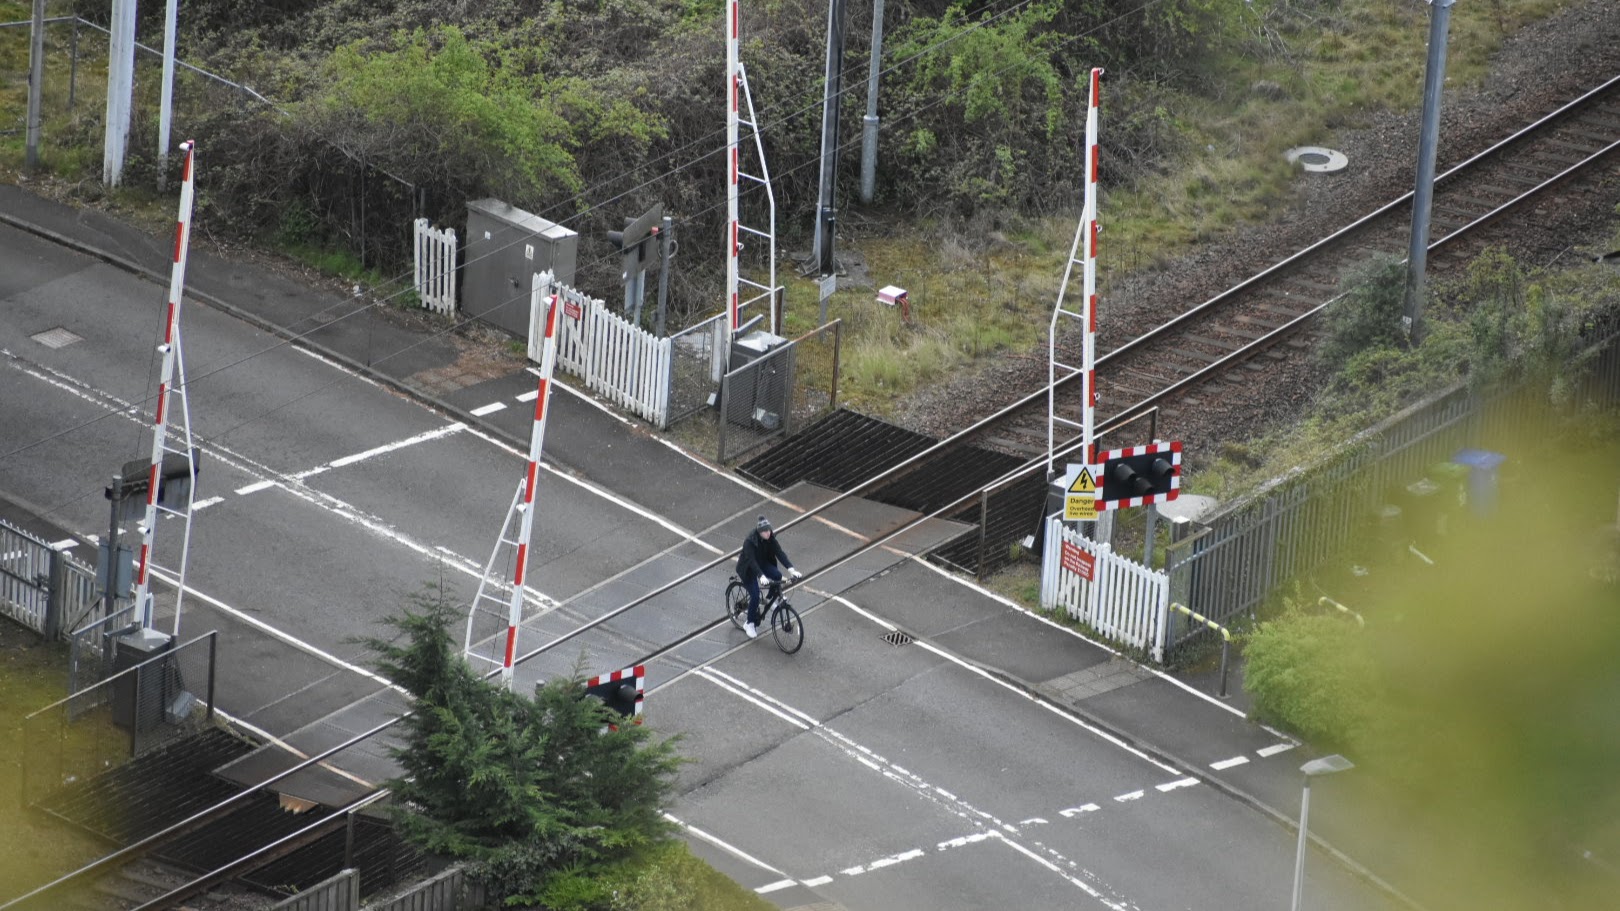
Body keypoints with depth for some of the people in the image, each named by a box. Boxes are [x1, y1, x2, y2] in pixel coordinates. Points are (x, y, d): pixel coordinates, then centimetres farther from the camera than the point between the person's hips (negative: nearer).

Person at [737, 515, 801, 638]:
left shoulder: (770, 539, -15)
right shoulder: (749, 541, -31)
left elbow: (780, 553, -21)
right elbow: (751, 560, -39)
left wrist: (790, 569, -36)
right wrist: (761, 576, -53)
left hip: (762, 563, 5)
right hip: (747, 569, -5)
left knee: (777, 575, -22)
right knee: (755, 595, -16)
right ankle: (750, 624, 2)